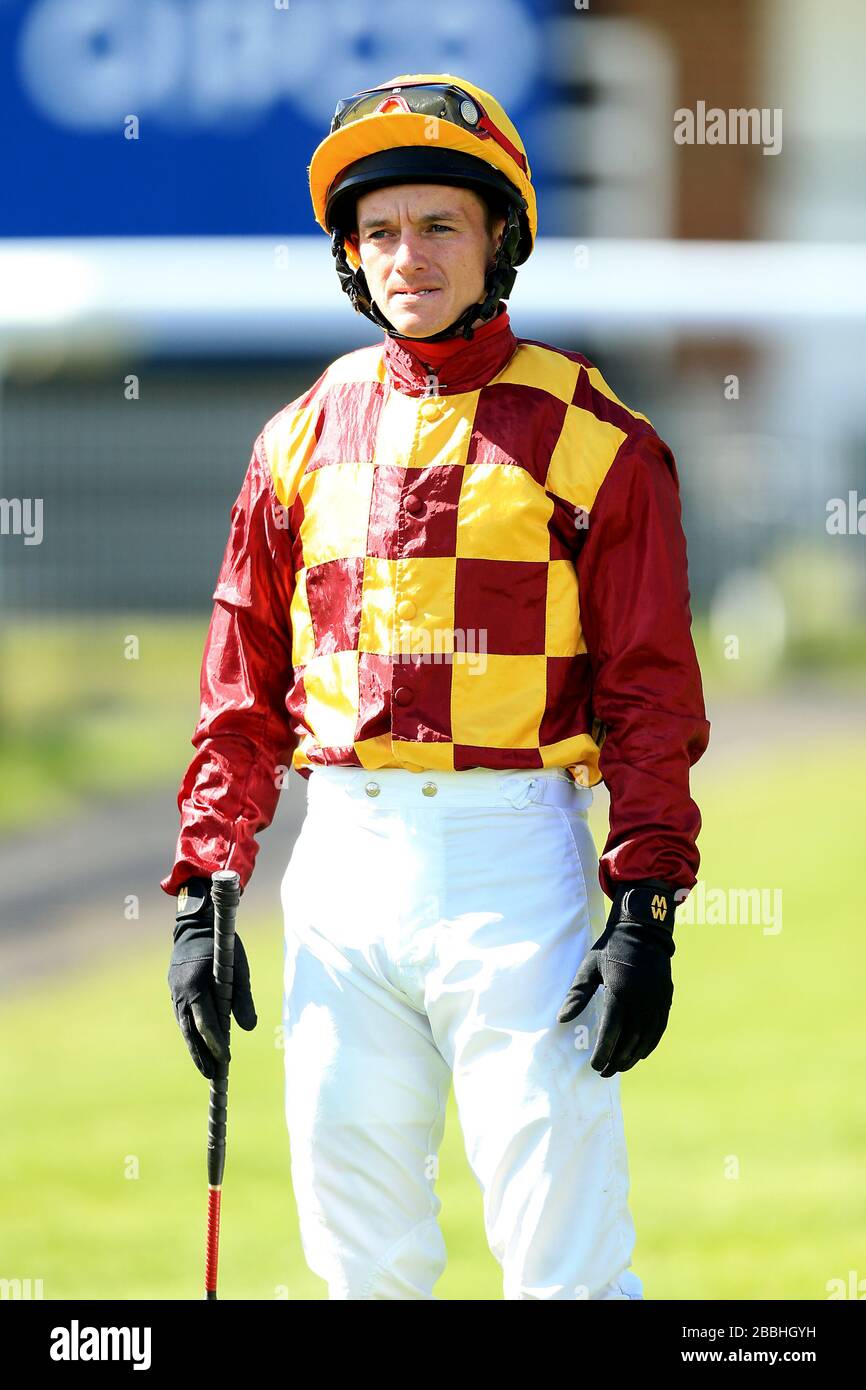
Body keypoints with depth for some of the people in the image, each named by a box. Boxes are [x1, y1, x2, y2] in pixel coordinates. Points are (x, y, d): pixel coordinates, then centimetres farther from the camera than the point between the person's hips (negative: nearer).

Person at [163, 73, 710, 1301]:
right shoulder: (305, 440, 11)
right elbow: (242, 686, 14)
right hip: (341, 864, 4)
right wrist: (202, 896, 6)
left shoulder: (591, 440, 0)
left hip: (513, 856, -4)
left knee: (562, 1251, -7)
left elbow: (652, 693, -3)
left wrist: (647, 912, -10)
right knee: (359, 1242, 8)